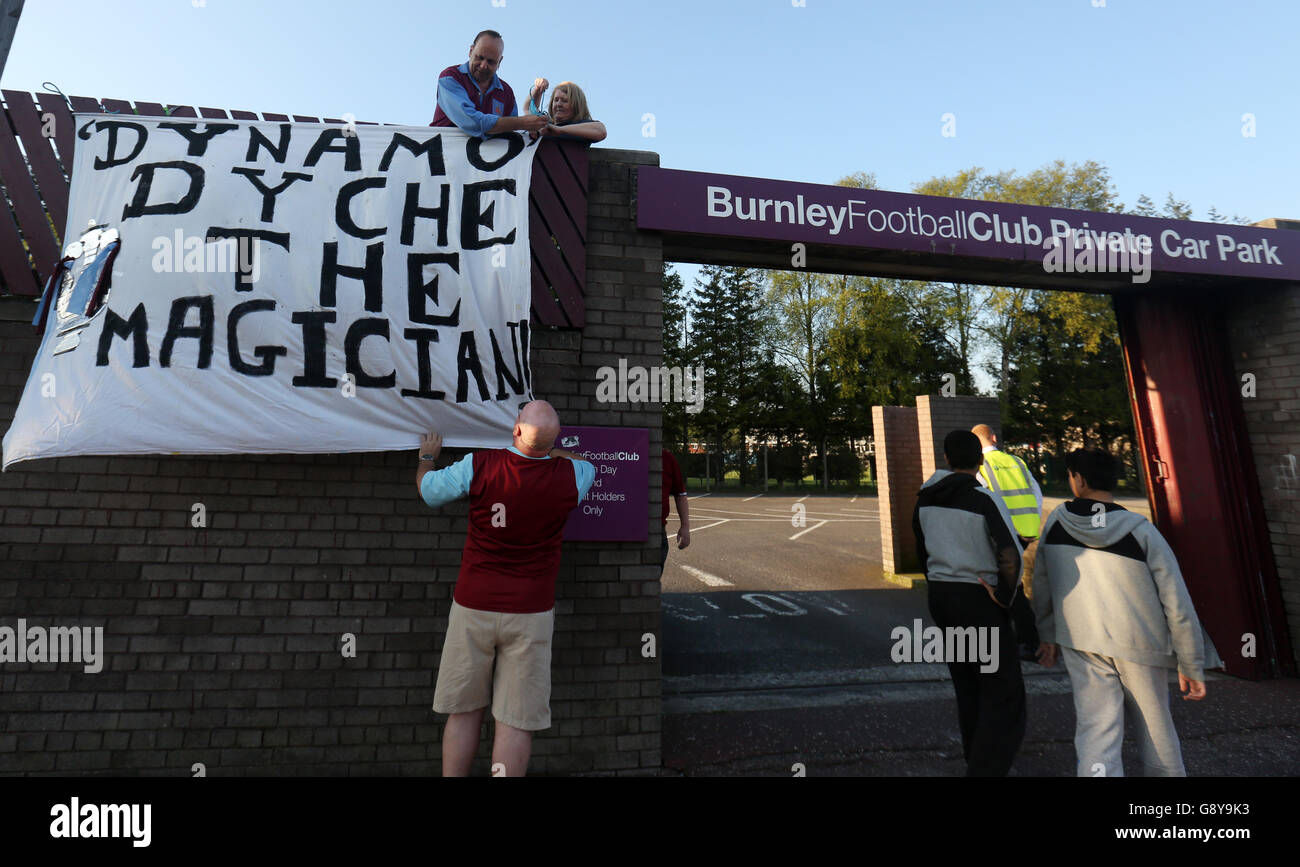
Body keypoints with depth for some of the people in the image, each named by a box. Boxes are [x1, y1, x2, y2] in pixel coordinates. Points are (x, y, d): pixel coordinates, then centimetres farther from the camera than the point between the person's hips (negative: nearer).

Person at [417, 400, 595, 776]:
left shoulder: (477, 465, -12)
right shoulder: (569, 476, -10)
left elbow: (428, 490, 7)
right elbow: (591, 462, 15)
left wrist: (427, 456, 26)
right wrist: (549, 448, 22)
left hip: (473, 605, 1)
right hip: (531, 611, -1)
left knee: (464, 710, 17)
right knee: (517, 719, 8)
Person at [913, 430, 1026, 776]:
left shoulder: (927, 497, 2)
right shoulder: (985, 500, -16)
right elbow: (1010, 557, -25)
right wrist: (1004, 597, -10)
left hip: (941, 596, 6)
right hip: (980, 599, -6)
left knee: (968, 685, 22)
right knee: (1004, 693, 5)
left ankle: (977, 761, 36)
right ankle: (987, 768, -1)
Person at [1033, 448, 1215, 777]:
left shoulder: (1056, 522, -5)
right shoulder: (1141, 532, -10)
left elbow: (1042, 587, 4)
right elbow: (1178, 605, -6)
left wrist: (1048, 636, 18)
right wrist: (1191, 667, 4)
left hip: (1080, 645, 0)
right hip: (1140, 645, 0)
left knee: (1094, 731, 3)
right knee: (1156, 729, 18)